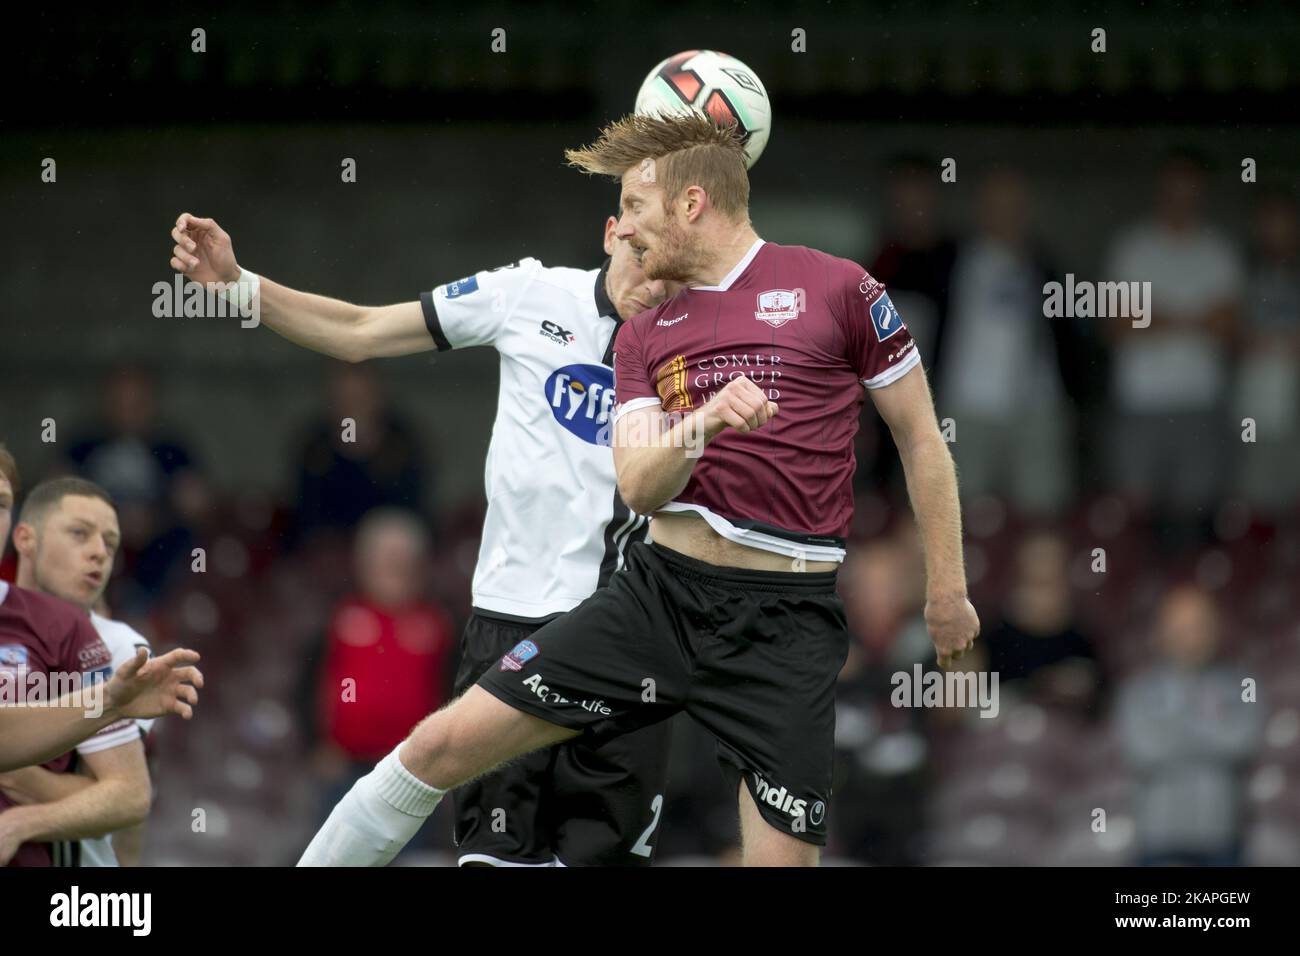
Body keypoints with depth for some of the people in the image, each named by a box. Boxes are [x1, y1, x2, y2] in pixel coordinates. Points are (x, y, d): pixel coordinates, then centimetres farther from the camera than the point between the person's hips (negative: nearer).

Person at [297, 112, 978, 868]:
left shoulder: (837, 289, -2)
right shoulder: (645, 336, 13)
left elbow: (922, 441, 5)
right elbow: (638, 488, 1)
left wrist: (947, 588, 5)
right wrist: (703, 422, -20)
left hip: (785, 623, -4)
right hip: (659, 593, 4)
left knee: (782, 859, -10)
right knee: (441, 747, -2)